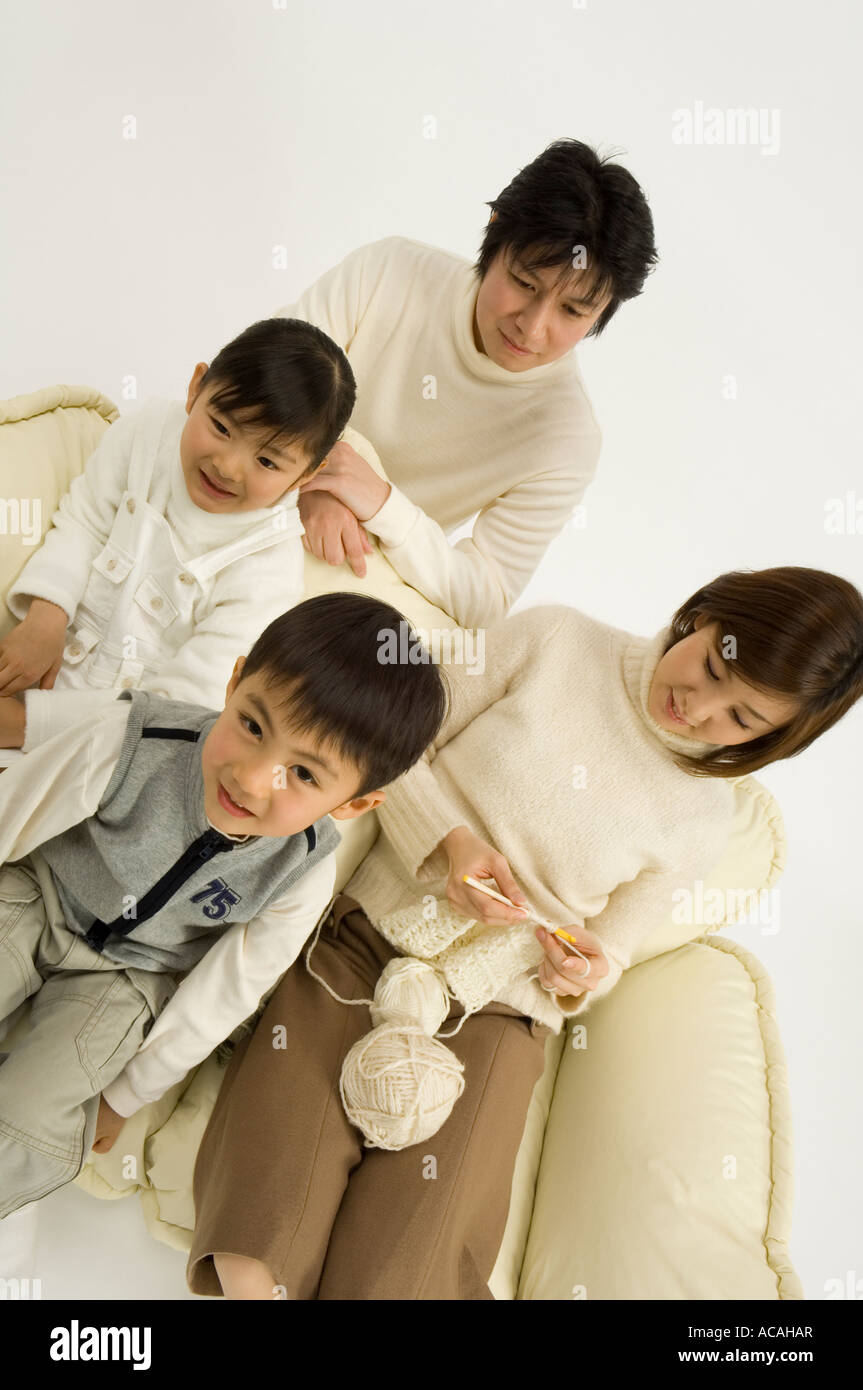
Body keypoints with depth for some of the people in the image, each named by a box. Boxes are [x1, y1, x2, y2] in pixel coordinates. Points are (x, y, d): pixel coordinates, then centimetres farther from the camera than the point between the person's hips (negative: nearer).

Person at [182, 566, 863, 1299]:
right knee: (260, 1244, -15)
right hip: (360, 942, 0)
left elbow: (606, 956, 10)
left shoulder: (704, 821, 1)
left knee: (392, 1271, -14)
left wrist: (581, 979, -12)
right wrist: (449, 839, -14)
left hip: (489, 1019, 1)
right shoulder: (551, 638, -3)